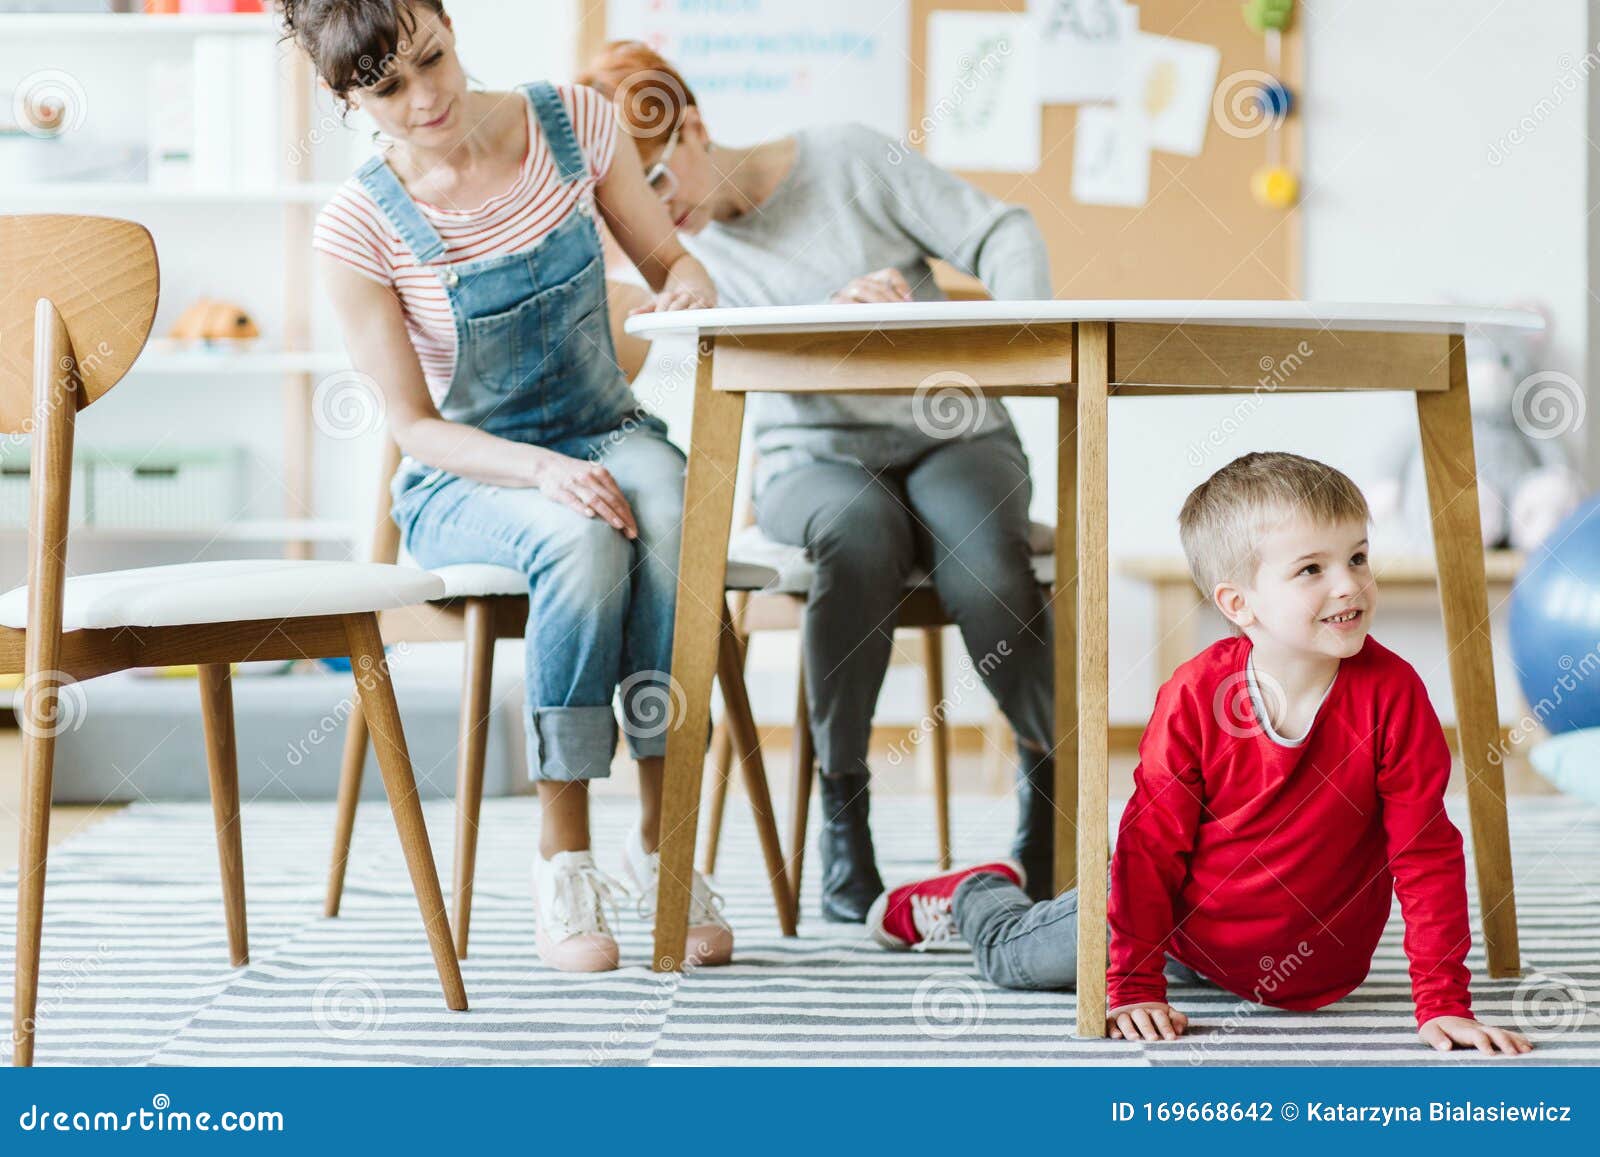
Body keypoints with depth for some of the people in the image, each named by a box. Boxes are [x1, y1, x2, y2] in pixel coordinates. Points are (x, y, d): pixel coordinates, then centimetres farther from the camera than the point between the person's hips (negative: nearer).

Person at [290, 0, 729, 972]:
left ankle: (663, 833, -27)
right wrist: (544, 469, -28)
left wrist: (693, 285, -19)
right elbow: (415, 425, -9)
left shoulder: (574, 123, -5)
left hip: (611, 438, 2)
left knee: (667, 518, -35)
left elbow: (668, 261, 7)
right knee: (582, 541, -38)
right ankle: (563, 850, -26)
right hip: (464, 477, -2)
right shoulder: (361, 226, -12)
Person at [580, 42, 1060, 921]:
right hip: (815, 459, 0)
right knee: (862, 534, -38)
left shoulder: (850, 162, -1)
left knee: (980, 551, -35)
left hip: (950, 438, 0)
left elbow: (1002, 234, -2)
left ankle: (1053, 780, -10)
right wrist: (833, 314, -33)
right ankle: (842, 807, -25)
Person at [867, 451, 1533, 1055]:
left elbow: (1426, 851, -21)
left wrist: (1444, 1003, -25)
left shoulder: (1390, 693, -25)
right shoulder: (1193, 696, -24)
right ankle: (974, 895, 48)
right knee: (1013, 957, 16)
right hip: (1183, 926, 0)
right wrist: (1134, 988, -17)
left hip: (1302, 977, 0)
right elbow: (1151, 840, -17)